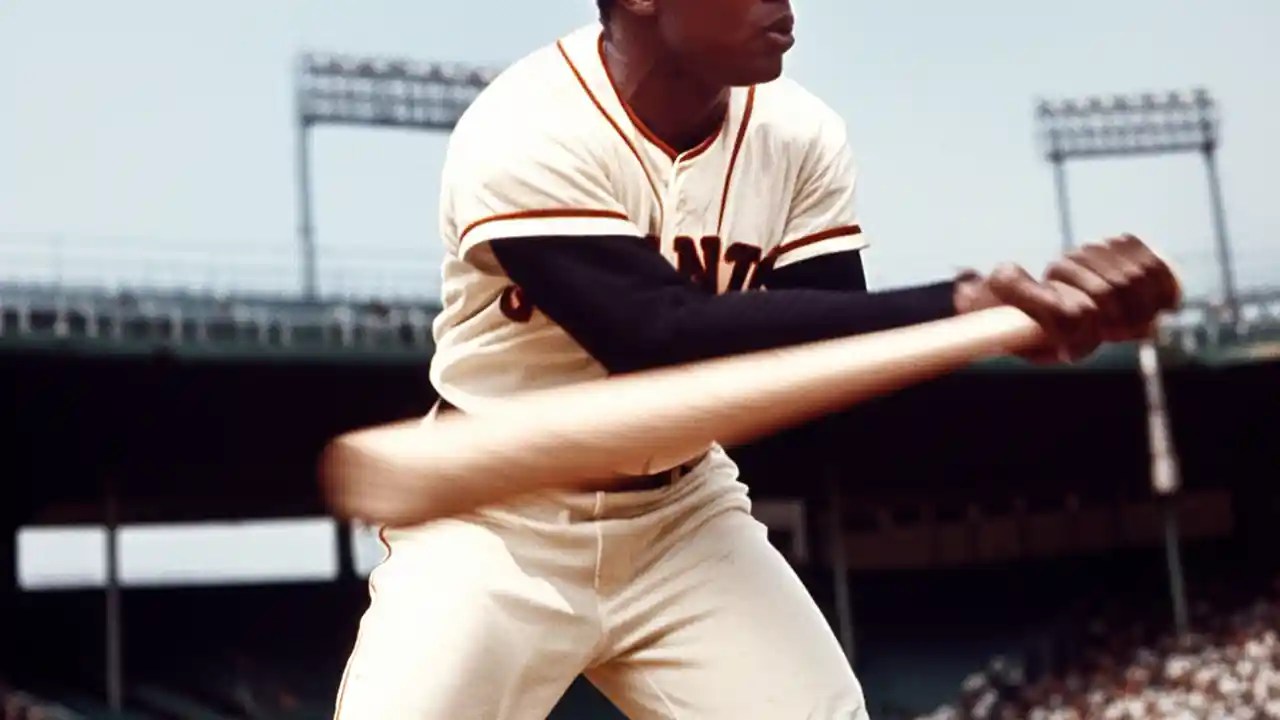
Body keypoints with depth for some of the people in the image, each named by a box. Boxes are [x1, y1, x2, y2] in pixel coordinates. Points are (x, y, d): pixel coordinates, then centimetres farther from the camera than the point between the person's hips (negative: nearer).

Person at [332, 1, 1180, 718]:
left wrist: (1030, 313, -30)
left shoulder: (799, 134, -8)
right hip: (499, 522, -4)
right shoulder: (526, 134, -23)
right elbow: (664, 341, -33)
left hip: (684, 516, 4)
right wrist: (961, 304, -37)